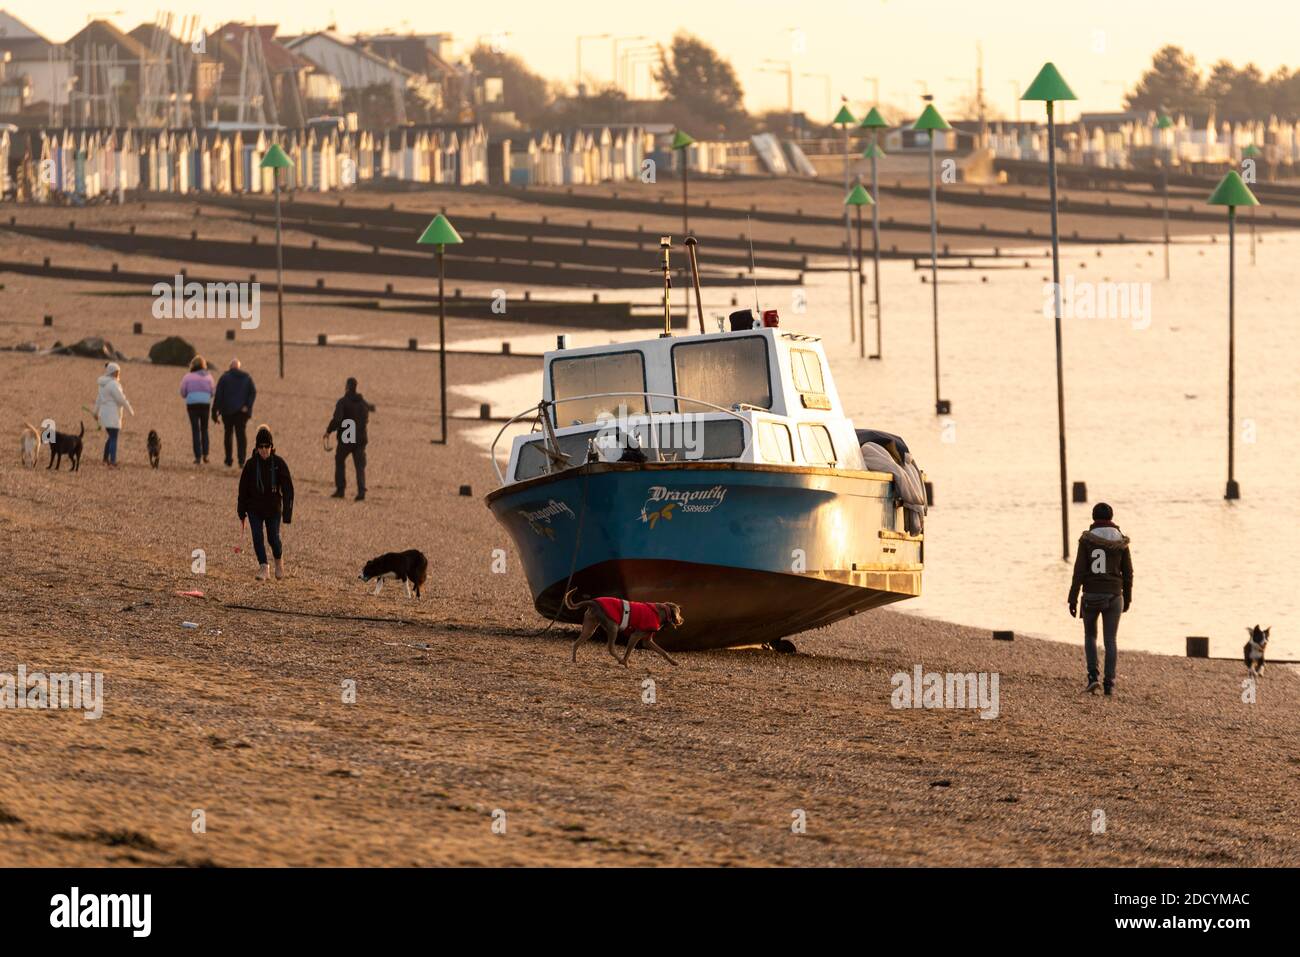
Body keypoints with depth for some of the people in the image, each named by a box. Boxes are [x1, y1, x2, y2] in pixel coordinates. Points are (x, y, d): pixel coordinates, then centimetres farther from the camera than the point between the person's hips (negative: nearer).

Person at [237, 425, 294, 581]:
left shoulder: (279, 463, -9)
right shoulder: (251, 464, -5)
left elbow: (287, 489, -6)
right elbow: (243, 489, 3)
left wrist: (287, 513, -11)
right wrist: (241, 513, 4)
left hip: (273, 508, -1)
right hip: (255, 508, 1)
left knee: (273, 537, -2)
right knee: (257, 537, -8)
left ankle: (278, 561, 27)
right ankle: (263, 567, 2)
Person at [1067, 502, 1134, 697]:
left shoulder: (1087, 539, -6)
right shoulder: (1121, 540, 0)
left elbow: (1079, 571, -9)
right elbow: (1127, 572, 4)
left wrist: (1073, 599, -5)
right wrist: (1127, 598, 17)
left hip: (1091, 596, -1)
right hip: (1113, 596, 1)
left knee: (1090, 635, 18)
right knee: (1110, 641, 8)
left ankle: (1092, 677, 3)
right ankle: (1109, 684, 1)